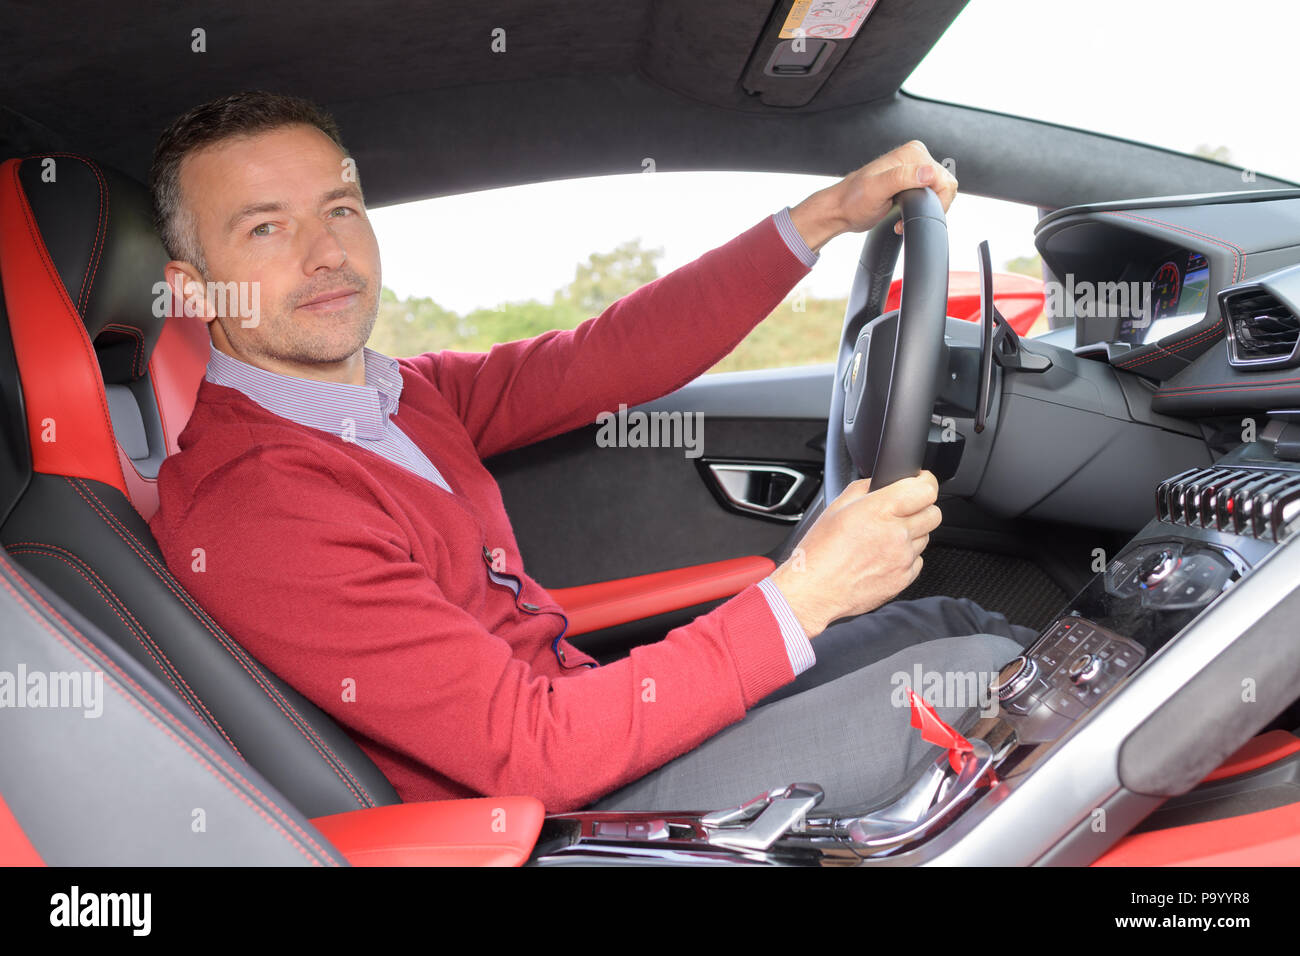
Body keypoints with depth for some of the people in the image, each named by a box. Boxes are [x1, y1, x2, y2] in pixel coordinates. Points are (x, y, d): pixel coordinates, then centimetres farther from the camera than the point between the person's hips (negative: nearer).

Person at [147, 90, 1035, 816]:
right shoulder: (247, 510, -25)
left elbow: (609, 358, 0)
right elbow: (536, 752, -28)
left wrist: (828, 214, -3)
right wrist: (803, 597, -29)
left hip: (578, 699, 8)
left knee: (951, 621, 9)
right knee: (979, 673, -5)